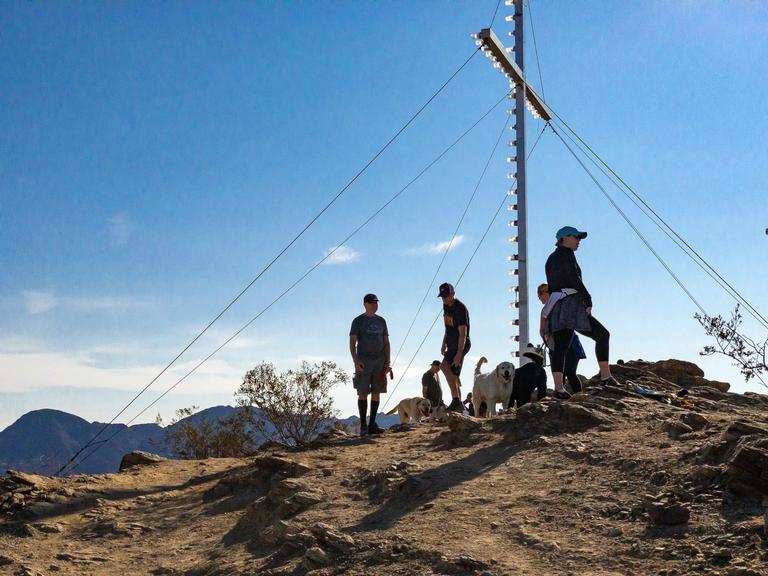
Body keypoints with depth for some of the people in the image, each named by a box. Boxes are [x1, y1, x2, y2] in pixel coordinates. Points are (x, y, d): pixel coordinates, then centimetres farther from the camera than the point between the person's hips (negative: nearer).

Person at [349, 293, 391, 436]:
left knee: (376, 392, 3)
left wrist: (387, 362, 5)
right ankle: (363, 425, -2)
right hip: (364, 360, -4)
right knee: (363, 393, -5)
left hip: (380, 360, 4)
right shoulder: (358, 321, 1)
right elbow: (352, 343, -3)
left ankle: (372, 424, 8)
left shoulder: (381, 321, 14)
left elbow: (386, 342, 15)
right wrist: (356, 361, -15)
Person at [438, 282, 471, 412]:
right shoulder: (446, 306, 8)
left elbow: (463, 333, -26)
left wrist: (459, 354, -31)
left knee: (445, 366, -27)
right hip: (452, 345, 9)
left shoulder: (460, 309, -20)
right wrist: (444, 343, 20)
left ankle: (456, 400, -28)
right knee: (454, 376, 11)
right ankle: (459, 406, 18)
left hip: (461, 345, -9)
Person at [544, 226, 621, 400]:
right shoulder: (566, 253, -4)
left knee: (560, 347, 2)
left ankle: (559, 388, -6)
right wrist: (588, 301, -15)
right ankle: (605, 376, 1)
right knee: (602, 335, 3)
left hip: (555, 307, 9)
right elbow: (574, 279, -16)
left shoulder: (551, 259, 23)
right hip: (571, 303, -9)